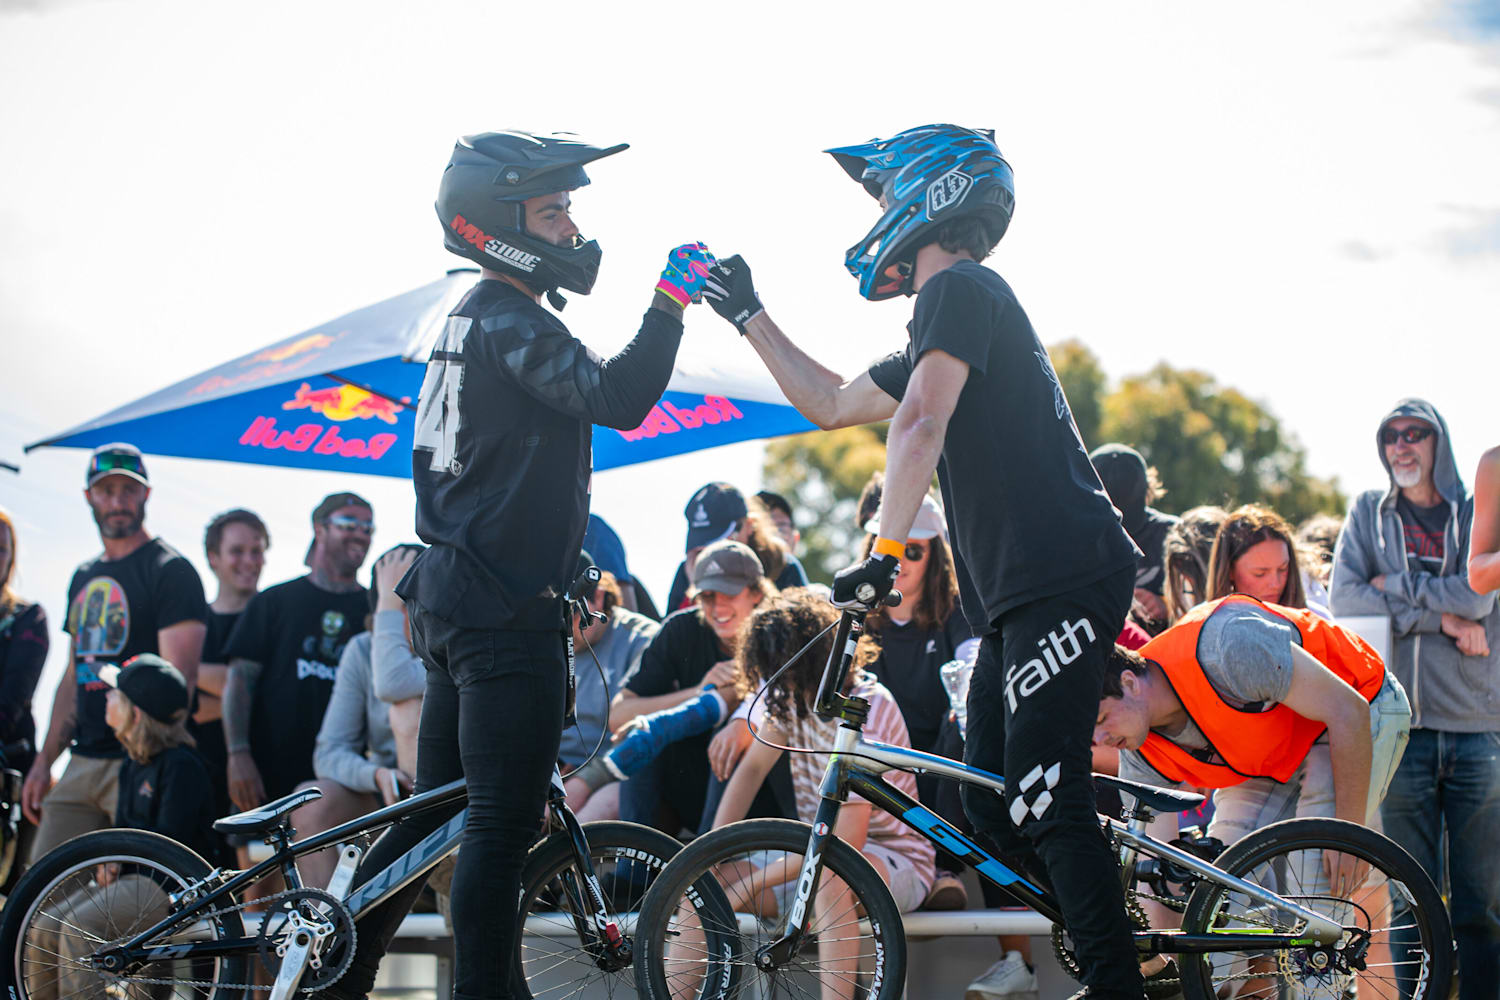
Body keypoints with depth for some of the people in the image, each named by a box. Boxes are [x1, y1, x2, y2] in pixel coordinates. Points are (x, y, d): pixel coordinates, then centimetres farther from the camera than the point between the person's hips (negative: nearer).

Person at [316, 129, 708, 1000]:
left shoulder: (469, 323, 20)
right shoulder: (511, 322, -13)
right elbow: (619, 399, -27)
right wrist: (671, 302, -21)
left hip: (453, 594, 10)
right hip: (506, 609, -10)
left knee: (437, 811, 15)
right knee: (502, 824, -10)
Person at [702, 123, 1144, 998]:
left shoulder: (960, 288, -6)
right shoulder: (962, 307, 26)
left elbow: (920, 425, -20)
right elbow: (833, 403, 35)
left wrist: (887, 552, -21)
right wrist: (749, 315, 38)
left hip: (1062, 580, -10)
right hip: (1019, 595, 10)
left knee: (1049, 807, -15)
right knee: (994, 812, 9)